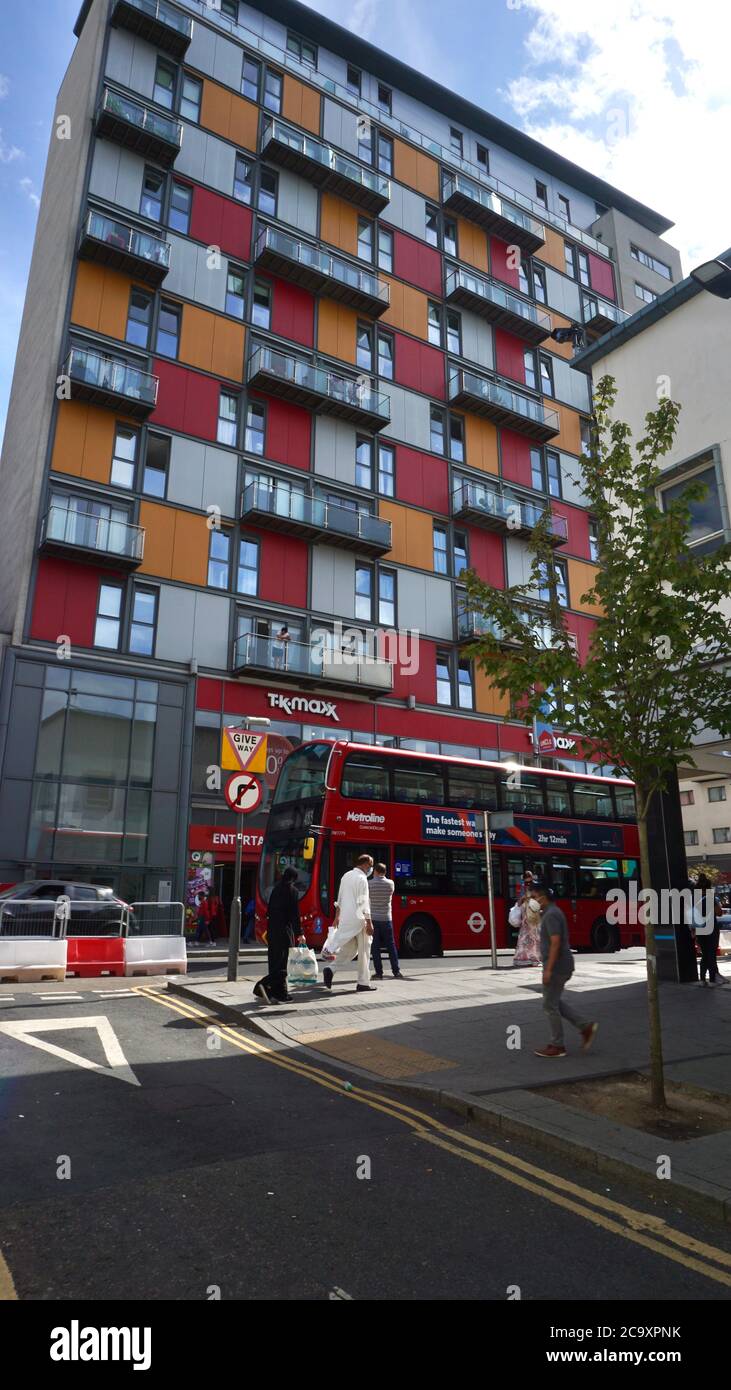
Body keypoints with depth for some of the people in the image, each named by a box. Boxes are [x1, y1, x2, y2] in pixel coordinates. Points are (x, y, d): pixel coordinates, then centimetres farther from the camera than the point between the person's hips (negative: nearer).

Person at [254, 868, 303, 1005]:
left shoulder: (276, 889, 11)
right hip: (285, 930, -7)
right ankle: (263, 985, -19)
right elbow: (295, 913, -11)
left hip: (272, 930, 7)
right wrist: (299, 933, -6)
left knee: (274, 961, 11)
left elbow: (270, 910, 13)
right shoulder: (292, 890, -9)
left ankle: (280, 994, 15)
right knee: (281, 962, -4)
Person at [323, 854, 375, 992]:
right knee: (364, 950, 5)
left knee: (349, 948, 15)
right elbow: (363, 902, -17)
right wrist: (369, 923, -15)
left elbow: (339, 899, 18)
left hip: (345, 919, 7)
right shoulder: (362, 879, -12)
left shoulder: (346, 876, 12)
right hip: (358, 919, -7)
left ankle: (331, 969, -4)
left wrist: (337, 916, 25)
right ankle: (363, 982, 11)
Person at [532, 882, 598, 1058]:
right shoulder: (553, 912, 13)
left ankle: (557, 1046, 10)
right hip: (562, 966, 10)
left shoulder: (551, 915, -18)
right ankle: (585, 1027, 16)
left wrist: (548, 969, -23)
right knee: (554, 1002, 18)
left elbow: (555, 943, -25)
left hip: (556, 967, -10)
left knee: (550, 1005, 1)